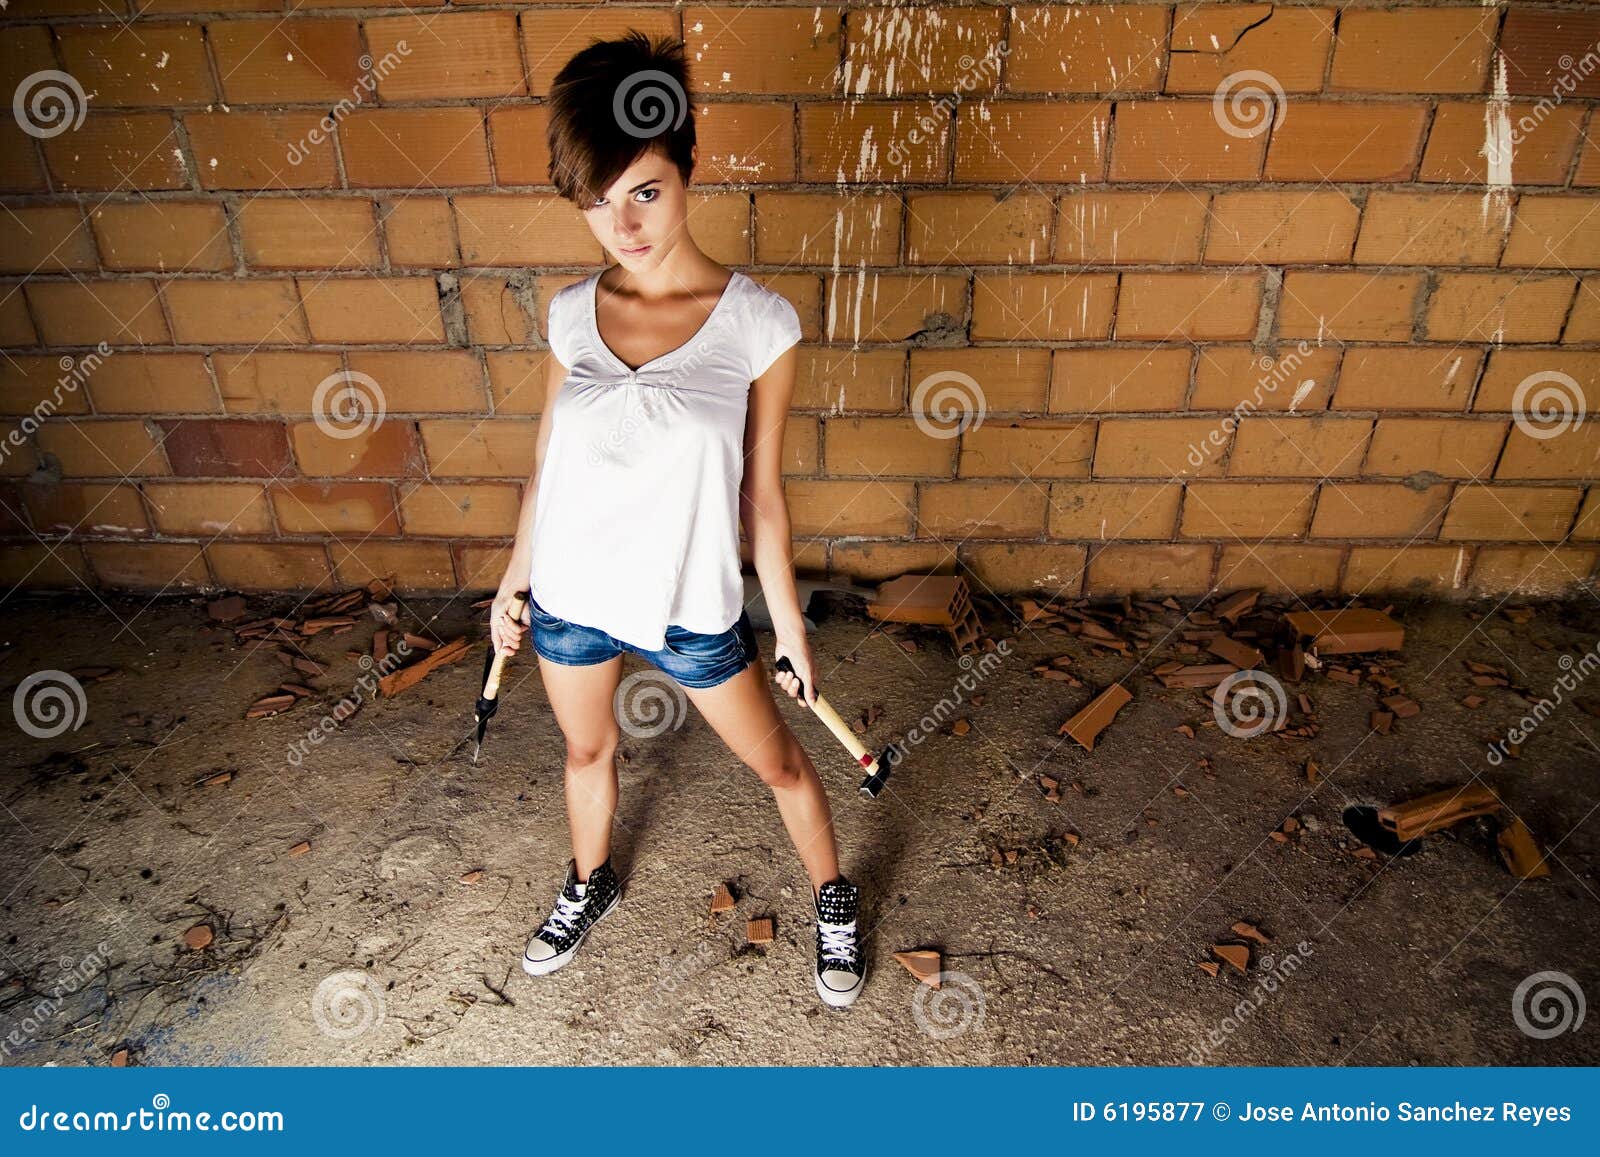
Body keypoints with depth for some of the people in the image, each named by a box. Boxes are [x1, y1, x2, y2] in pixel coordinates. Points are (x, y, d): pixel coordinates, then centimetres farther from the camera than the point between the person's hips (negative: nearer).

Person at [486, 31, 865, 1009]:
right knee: (588, 750, 26)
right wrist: (514, 579, 12)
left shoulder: (758, 323, -15)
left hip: (690, 608, -3)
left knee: (777, 759, 16)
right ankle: (590, 885, 56)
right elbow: (548, 460, 6)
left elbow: (762, 491, -8)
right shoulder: (571, 314, -5)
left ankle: (832, 898, 45)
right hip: (570, 596, 4)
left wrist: (790, 624, -3)